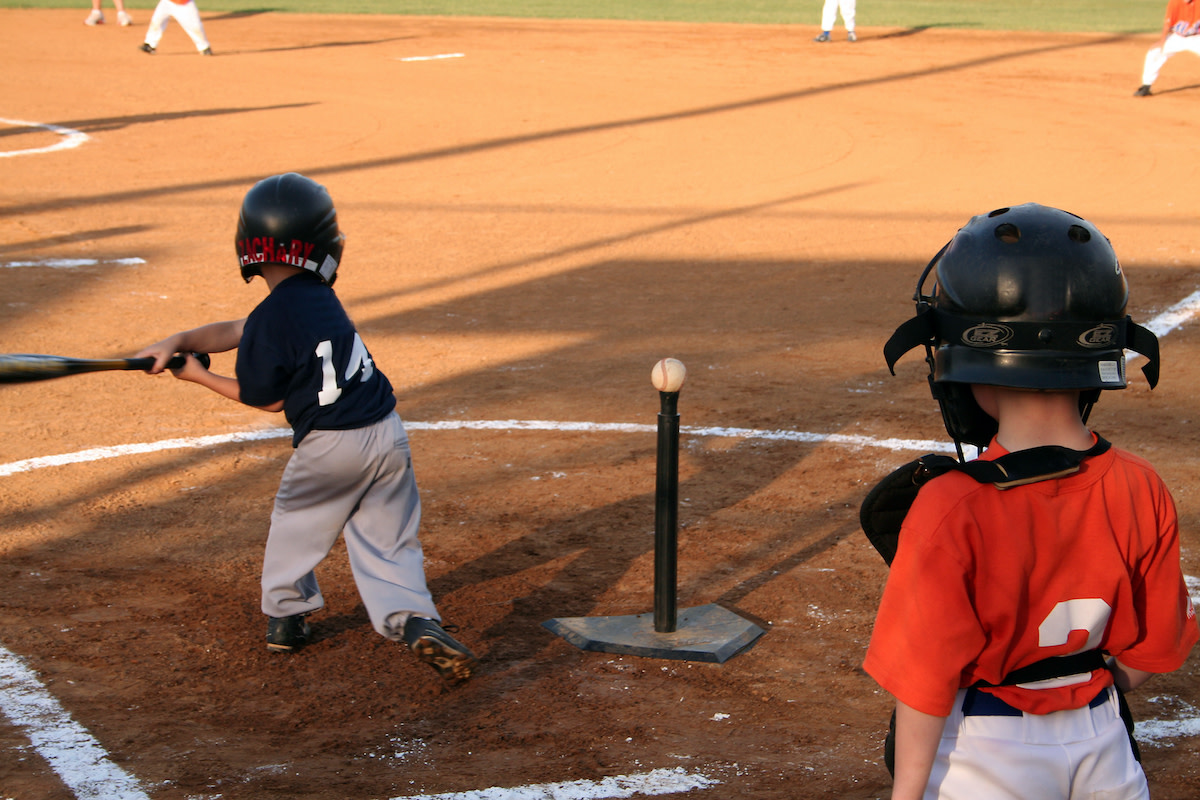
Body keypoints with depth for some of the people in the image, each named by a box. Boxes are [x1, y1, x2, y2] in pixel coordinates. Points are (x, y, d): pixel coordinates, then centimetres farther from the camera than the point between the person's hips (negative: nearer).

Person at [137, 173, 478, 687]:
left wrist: (198, 375, 6)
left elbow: (266, 398, -2)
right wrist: (176, 342, 4)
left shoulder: (272, 316, -14)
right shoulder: (316, 296, 9)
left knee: (294, 523, 22)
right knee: (388, 542, 11)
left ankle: (286, 616, 34)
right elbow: (233, 333, 13)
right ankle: (415, 621, -8)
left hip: (330, 446, -5)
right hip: (388, 433, 5)